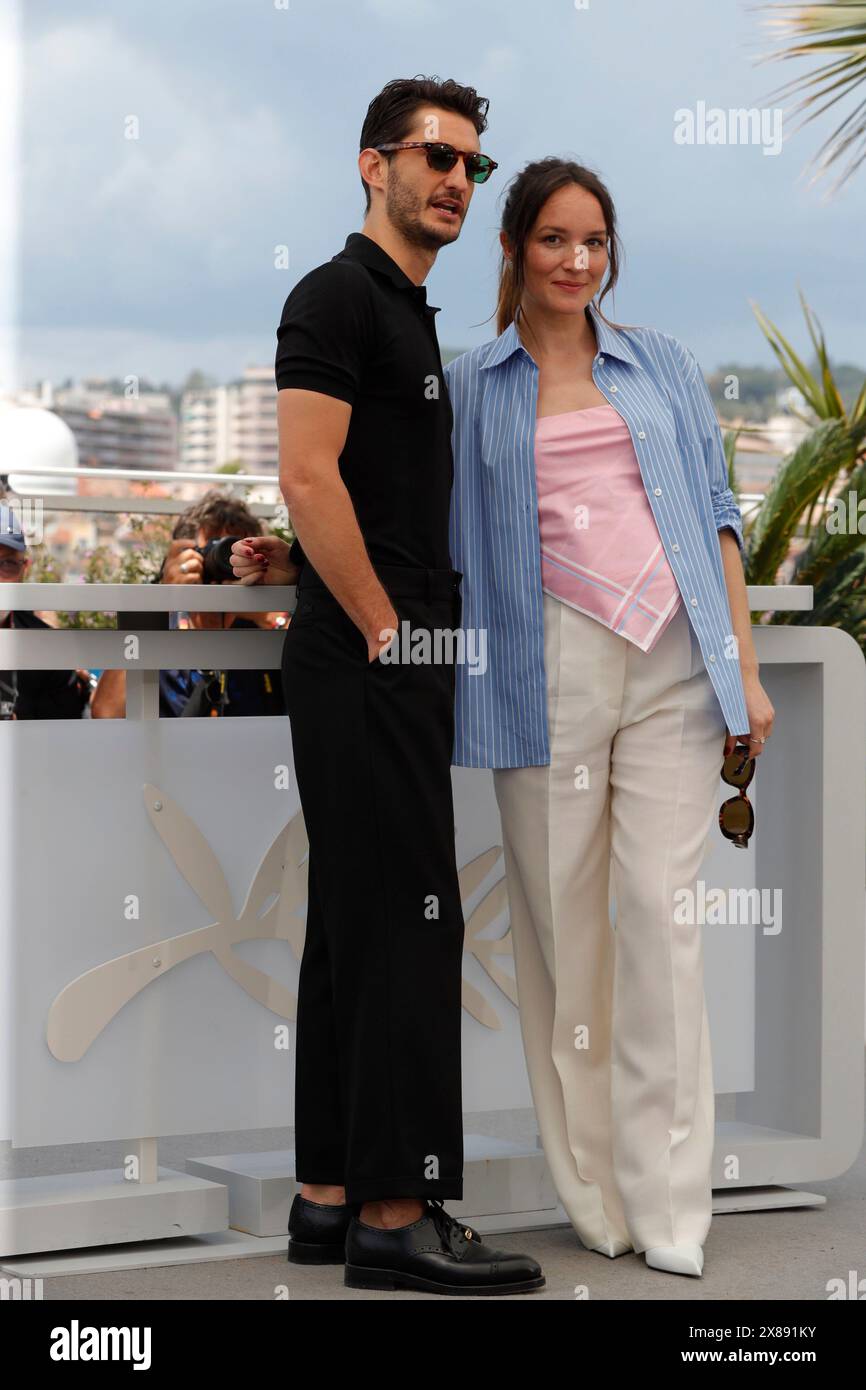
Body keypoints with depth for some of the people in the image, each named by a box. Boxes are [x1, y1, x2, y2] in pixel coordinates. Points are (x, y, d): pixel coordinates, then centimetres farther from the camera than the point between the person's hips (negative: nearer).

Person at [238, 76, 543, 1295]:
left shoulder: (418, 317, 21)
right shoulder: (340, 296, -11)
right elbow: (311, 477, -20)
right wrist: (385, 630, -17)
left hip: (399, 664, 10)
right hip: (366, 667, -10)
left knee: (357, 926, 11)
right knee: (410, 922, -10)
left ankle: (332, 1195, 16)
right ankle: (396, 1213, -6)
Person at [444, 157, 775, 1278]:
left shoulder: (661, 365, 15)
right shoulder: (470, 388, 11)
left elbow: (714, 513, 13)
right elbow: (455, 544, 10)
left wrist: (743, 666, 6)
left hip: (674, 660, 1)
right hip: (550, 667, 0)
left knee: (663, 913, -7)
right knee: (562, 919, 1)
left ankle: (667, 1206, -4)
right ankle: (596, 1194, 10)